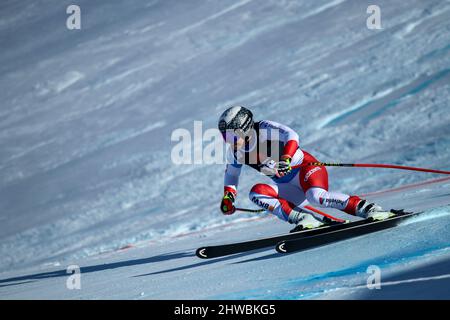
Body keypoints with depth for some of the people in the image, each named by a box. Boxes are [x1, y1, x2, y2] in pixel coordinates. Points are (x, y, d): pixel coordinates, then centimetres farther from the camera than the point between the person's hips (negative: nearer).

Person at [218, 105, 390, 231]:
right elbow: (231, 174, 20)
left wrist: (286, 158, -47)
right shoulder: (234, 150, 4)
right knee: (256, 192, -19)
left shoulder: (264, 129, -16)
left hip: (305, 168, -7)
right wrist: (228, 197, 4)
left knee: (315, 196, -37)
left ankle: (365, 208, -25)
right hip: (288, 188, 7)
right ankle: (306, 219, -27)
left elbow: (291, 136, -31)